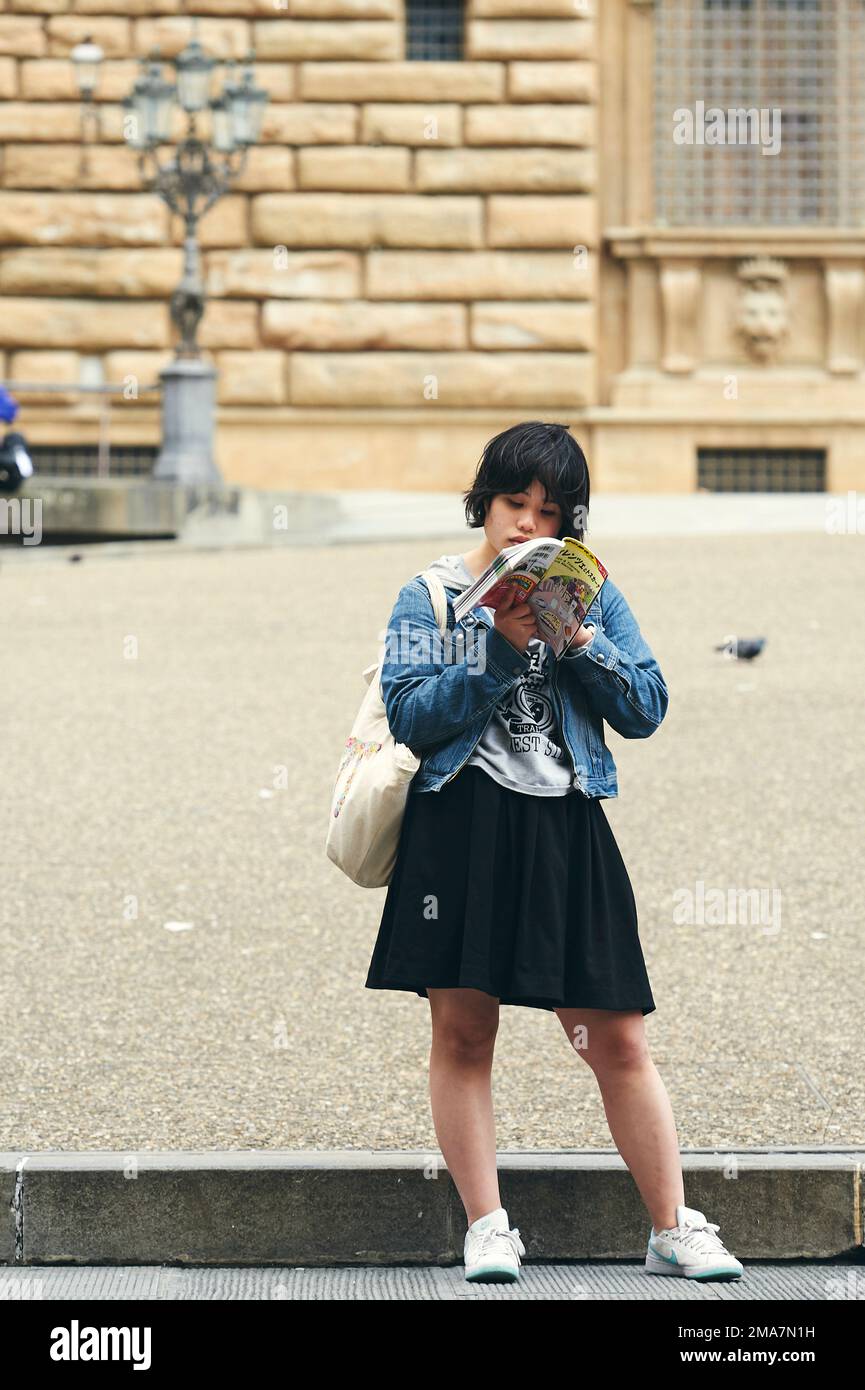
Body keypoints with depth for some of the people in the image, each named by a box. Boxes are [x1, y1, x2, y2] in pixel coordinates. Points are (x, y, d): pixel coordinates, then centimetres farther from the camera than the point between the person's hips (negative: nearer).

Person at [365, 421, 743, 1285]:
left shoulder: (593, 595, 13)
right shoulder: (429, 597, 6)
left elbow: (646, 709, 5)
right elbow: (410, 714, -6)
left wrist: (580, 637, -8)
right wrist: (502, 651, -14)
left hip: (565, 830, 1)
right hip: (460, 830, -1)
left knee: (617, 1040, 0)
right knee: (461, 1031, 0)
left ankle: (674, 1230, 5)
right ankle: (486, 1227, 8)